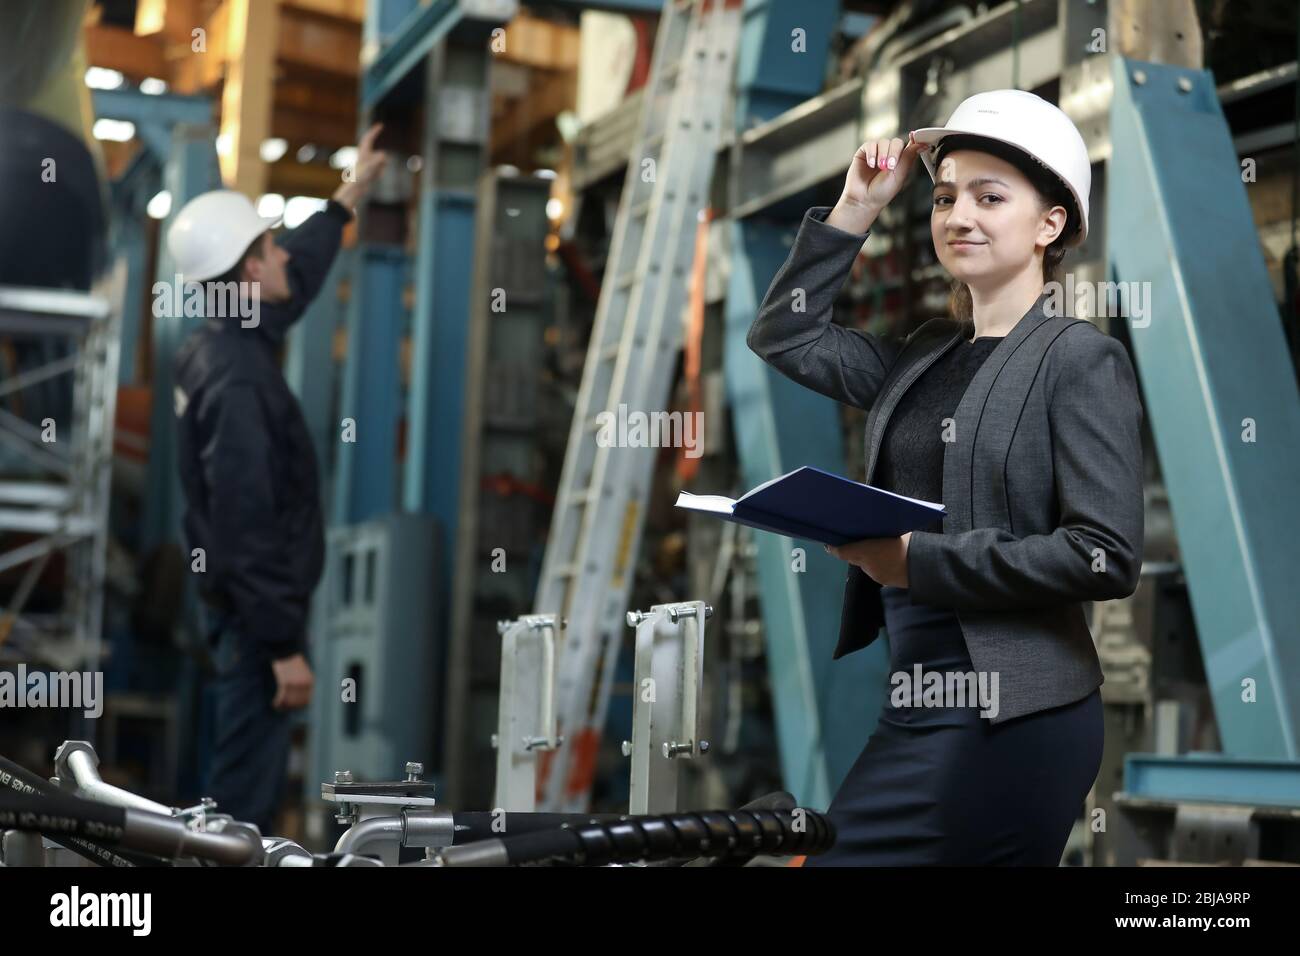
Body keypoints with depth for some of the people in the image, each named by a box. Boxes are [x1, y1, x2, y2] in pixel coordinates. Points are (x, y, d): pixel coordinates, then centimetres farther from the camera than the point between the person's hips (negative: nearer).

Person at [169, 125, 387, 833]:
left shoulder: (222, 344, 5)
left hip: (241, 599, 10)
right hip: (256, 608, -10)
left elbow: (299, 278, 25)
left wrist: (351, 194, 34)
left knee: (249, 760, 20)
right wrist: (283, 645, -24)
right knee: (249, 776, -3)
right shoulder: (236, 383, -26)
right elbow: (249, 529, -27)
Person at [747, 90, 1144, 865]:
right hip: (917, 699, 8)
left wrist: (921, 561, -16)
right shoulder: (926, 355, 12)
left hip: (1009, 717, -7)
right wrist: (858, 208, 11)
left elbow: (1108, 556, -17)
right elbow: (785, 337, 20)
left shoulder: (1082, 359, -8)